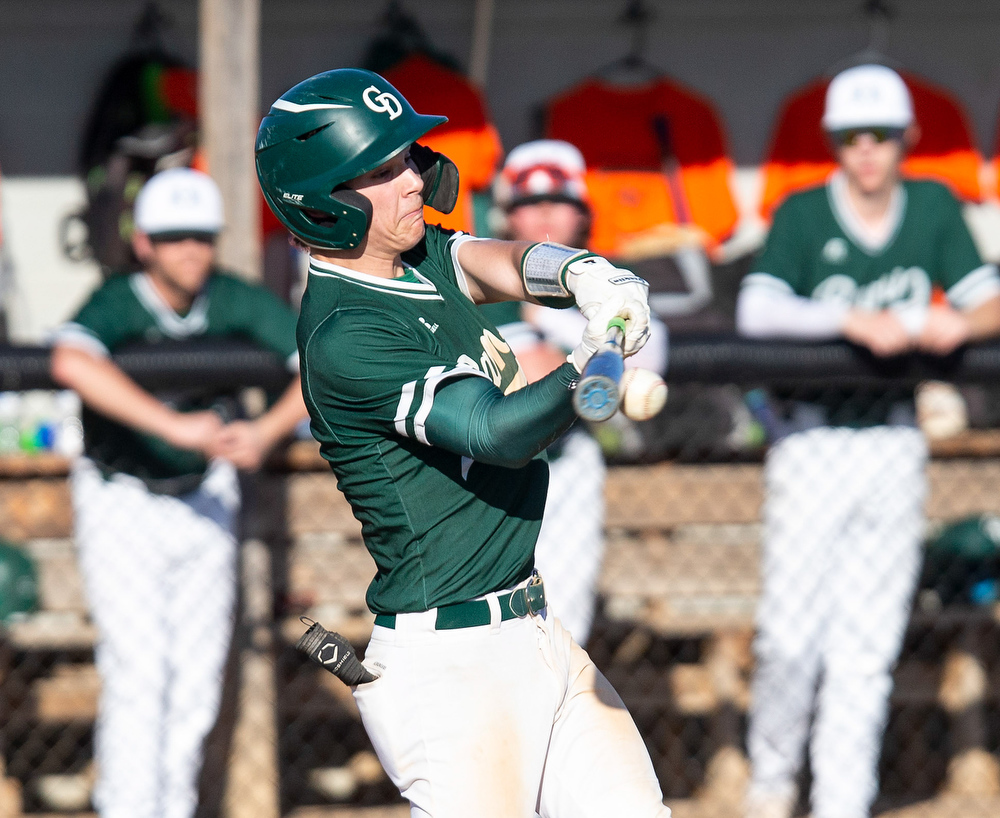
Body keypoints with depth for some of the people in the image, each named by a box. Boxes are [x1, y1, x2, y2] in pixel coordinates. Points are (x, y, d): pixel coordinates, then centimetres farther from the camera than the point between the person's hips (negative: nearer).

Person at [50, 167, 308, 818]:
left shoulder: (236, 302, -12)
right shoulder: (119, 303, -24)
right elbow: (72, 362, -47)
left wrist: (267, 431, -33)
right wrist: (175, 426, -53)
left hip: (206, 498, 4)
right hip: (122, 503, -4)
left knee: (197, 676, 7)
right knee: (139, 675, -12)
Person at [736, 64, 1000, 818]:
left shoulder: (934, 209, 5)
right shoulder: (805, 214, -6)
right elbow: (756, 310, -20)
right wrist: (851, 320, -32)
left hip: (896, 444, 2)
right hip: (816, 438, -2)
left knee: (868, 646, 2)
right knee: (792, 634, -5)